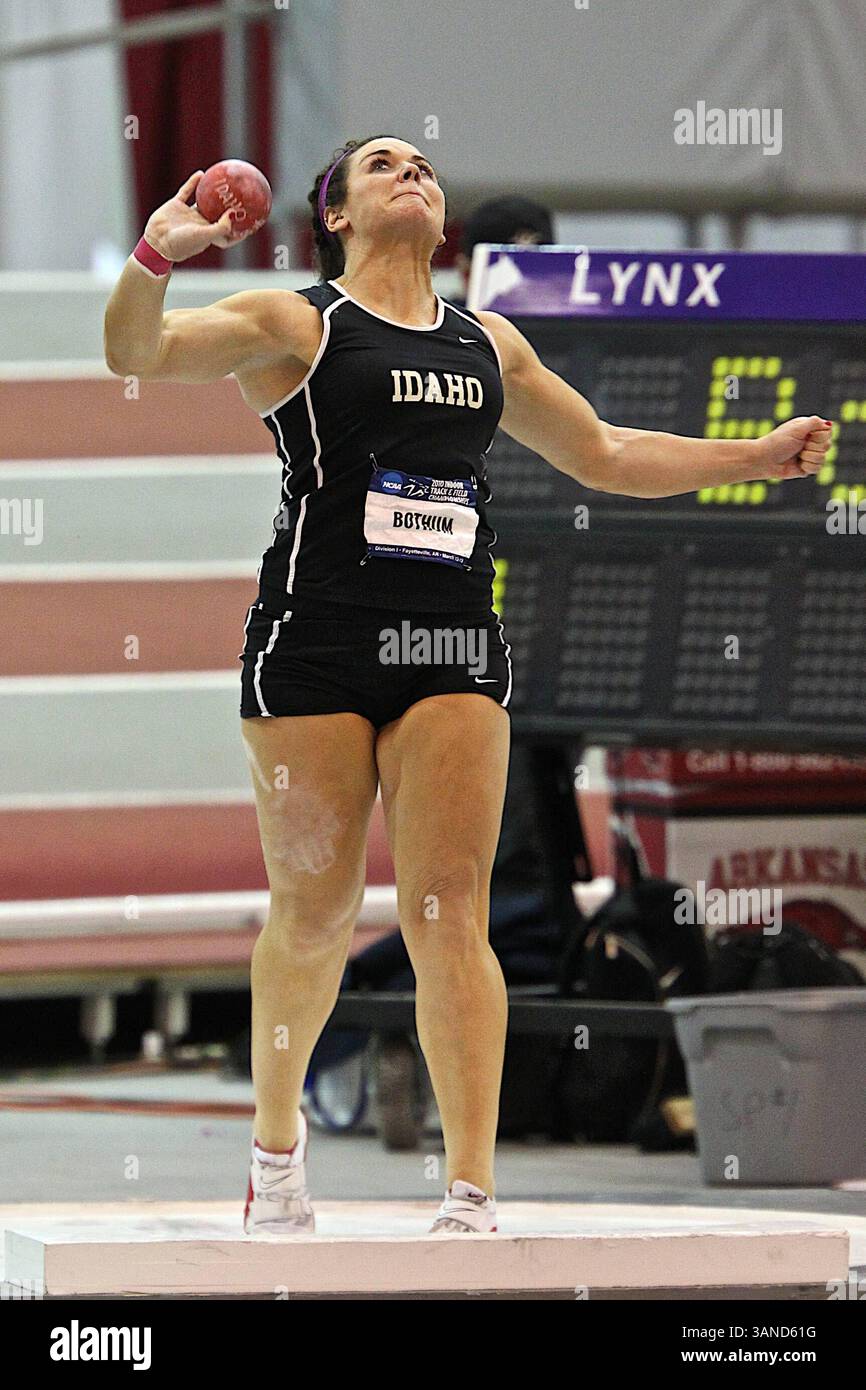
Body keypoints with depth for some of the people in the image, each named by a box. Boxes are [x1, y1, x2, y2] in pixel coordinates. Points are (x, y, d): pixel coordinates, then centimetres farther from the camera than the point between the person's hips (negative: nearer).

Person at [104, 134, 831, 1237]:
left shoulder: (489, 344, 20)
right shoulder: (295, 324, 5)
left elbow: (607, 457, 31)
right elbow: (135, 352, -7)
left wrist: (759, 455, 25)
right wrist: (158, 254, -26)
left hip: (454, 647, 3)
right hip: (316, 640, -3)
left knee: (449, 912, -7)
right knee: (315, 913, 1)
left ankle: (471, 1197, -9)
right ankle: (276, 1142, 26)